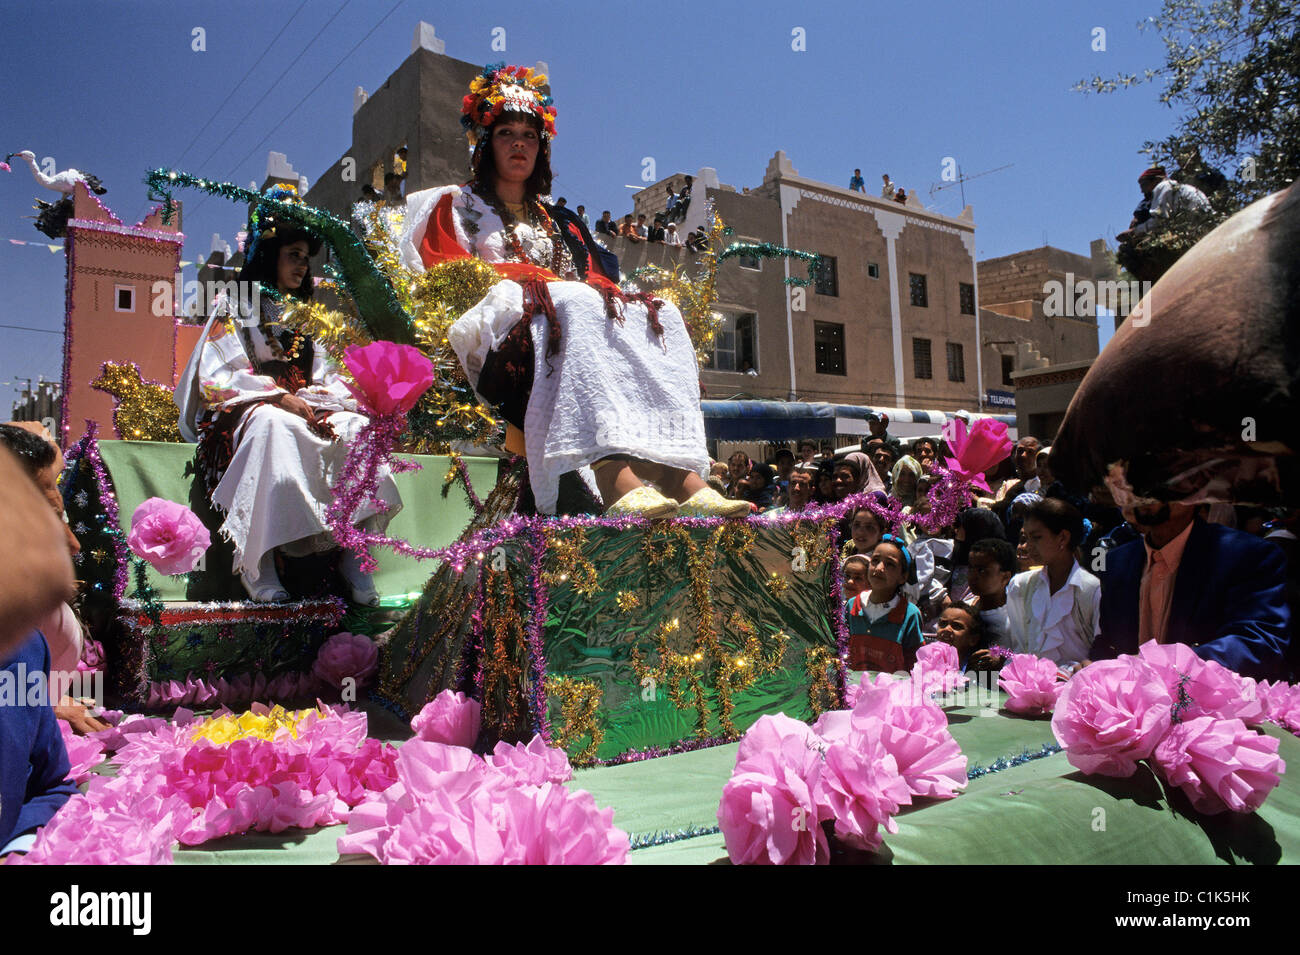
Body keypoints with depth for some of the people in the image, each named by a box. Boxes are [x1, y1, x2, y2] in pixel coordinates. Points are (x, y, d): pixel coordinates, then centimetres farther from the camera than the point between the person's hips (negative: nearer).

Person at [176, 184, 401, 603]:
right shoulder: (234, 306, 10)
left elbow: (324, 375, 15)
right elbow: (220, 377, -4)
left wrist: (319, 402, -9)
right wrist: (280, 397, -18)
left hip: (304, 408, 4)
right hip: (247, 411, -4)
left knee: (357, 426, -27)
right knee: (274, 425, -40)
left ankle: (354, 557, -34)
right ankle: (255, 561, -38)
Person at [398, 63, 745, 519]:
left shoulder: (561, 221, 32)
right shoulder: (455, 206, 21)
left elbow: (597, 279, 19)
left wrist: (607, 292, -7)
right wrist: (537, 279, -10)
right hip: (499, 337, -4)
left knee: (660, 315, -25)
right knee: (576, 306, -36)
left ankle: (686, 479, -44)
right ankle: (616, 481, -55)